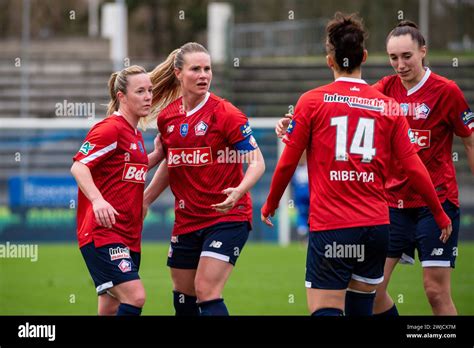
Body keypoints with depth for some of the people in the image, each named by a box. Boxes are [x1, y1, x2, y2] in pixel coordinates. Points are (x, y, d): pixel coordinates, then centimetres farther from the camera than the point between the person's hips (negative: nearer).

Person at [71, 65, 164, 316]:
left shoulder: (136, 135, 16)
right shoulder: (111, 129, -11)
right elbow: (78, 167, -20)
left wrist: (157, 155, 13)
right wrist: (97, 200, -36)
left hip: (128, 236, 9)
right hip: (102, 232, -9)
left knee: (111, 309, 9)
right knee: (135, 296, -21)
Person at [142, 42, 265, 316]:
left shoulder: (225, 114, -12)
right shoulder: (167, 117, 5)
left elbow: (257, 162, -12)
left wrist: (239, 191, -30)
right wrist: (144, 200, 20)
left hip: (227, 217, -6)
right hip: (186, 220, 6)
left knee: (206, 293, -17)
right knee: (183, 300, 9)